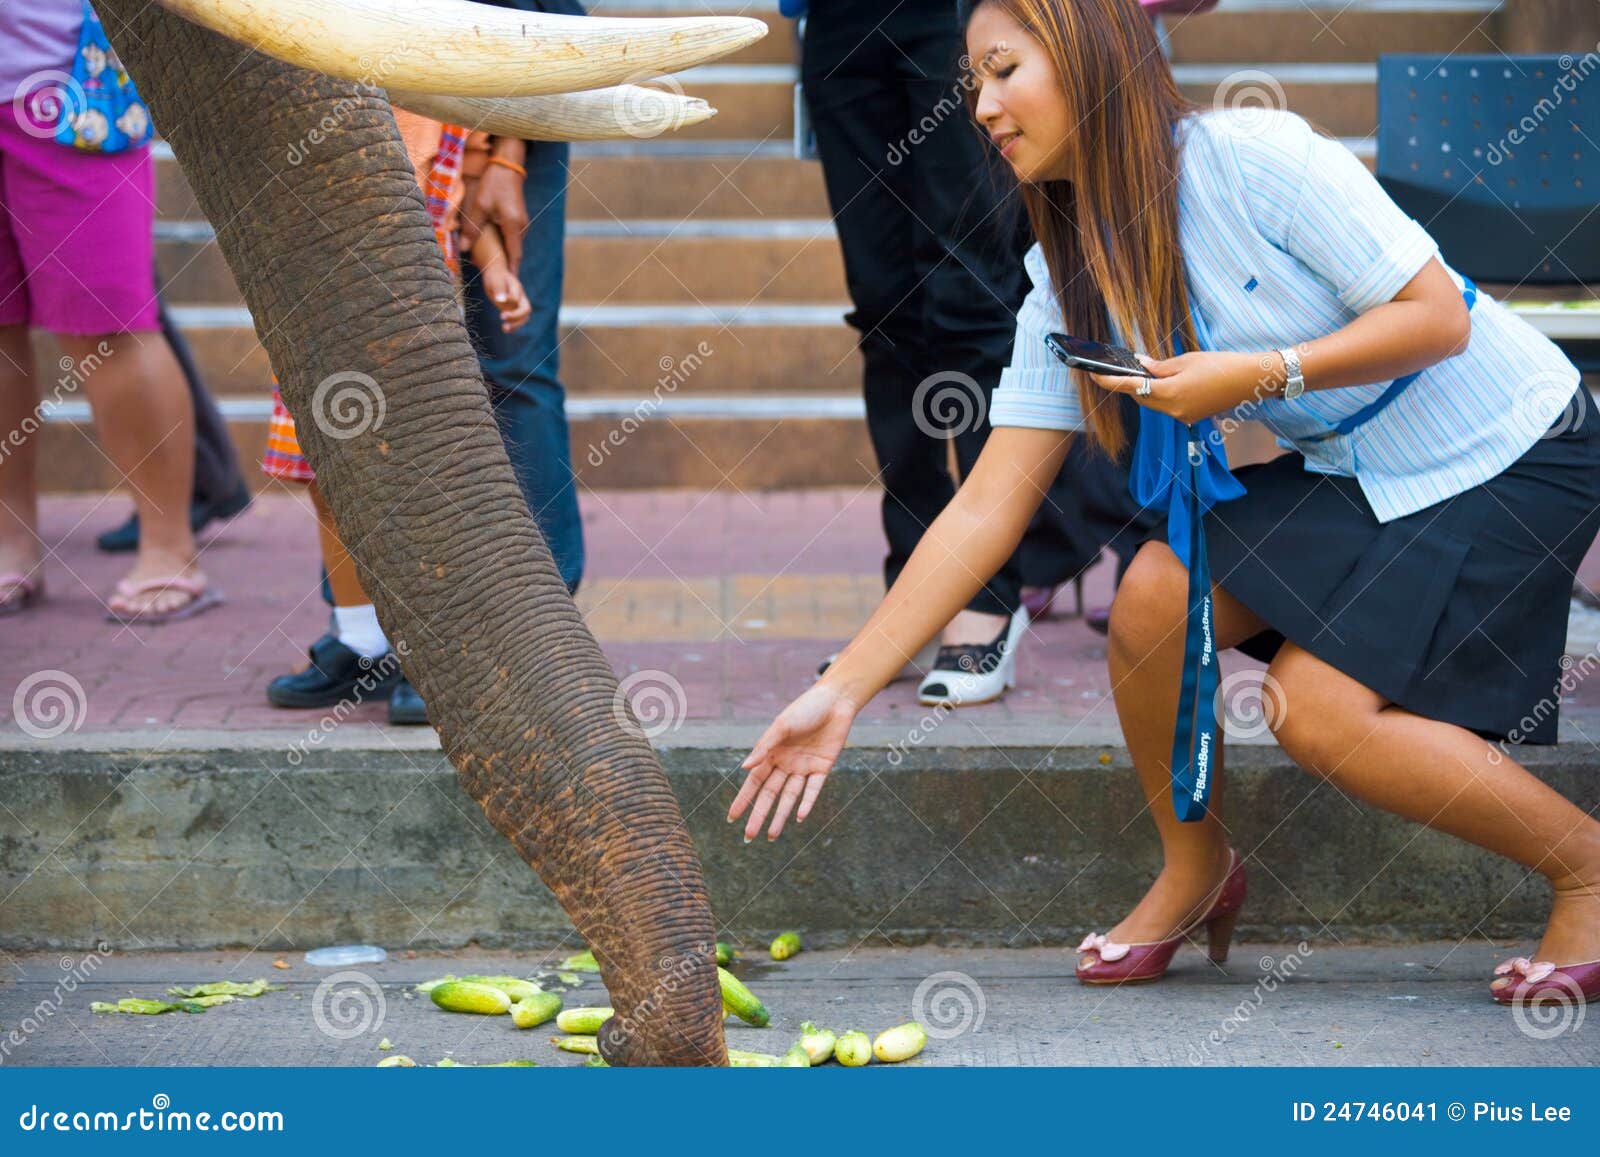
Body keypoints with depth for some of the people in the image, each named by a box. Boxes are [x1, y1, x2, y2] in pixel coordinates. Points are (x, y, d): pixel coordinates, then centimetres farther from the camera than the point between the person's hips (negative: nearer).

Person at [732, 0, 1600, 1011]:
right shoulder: (1071, 281, -2)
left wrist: (1257, 375, -28)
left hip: (1515, 454, -6)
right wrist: (842, 691, -9)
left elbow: (1438, 316, -20)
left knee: (1322, 707, -20)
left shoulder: (1256, 159, -23)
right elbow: (986, 511, -4)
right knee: (1156, 595, -15)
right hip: (1351, 471, 6)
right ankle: (1196, 868, 9)